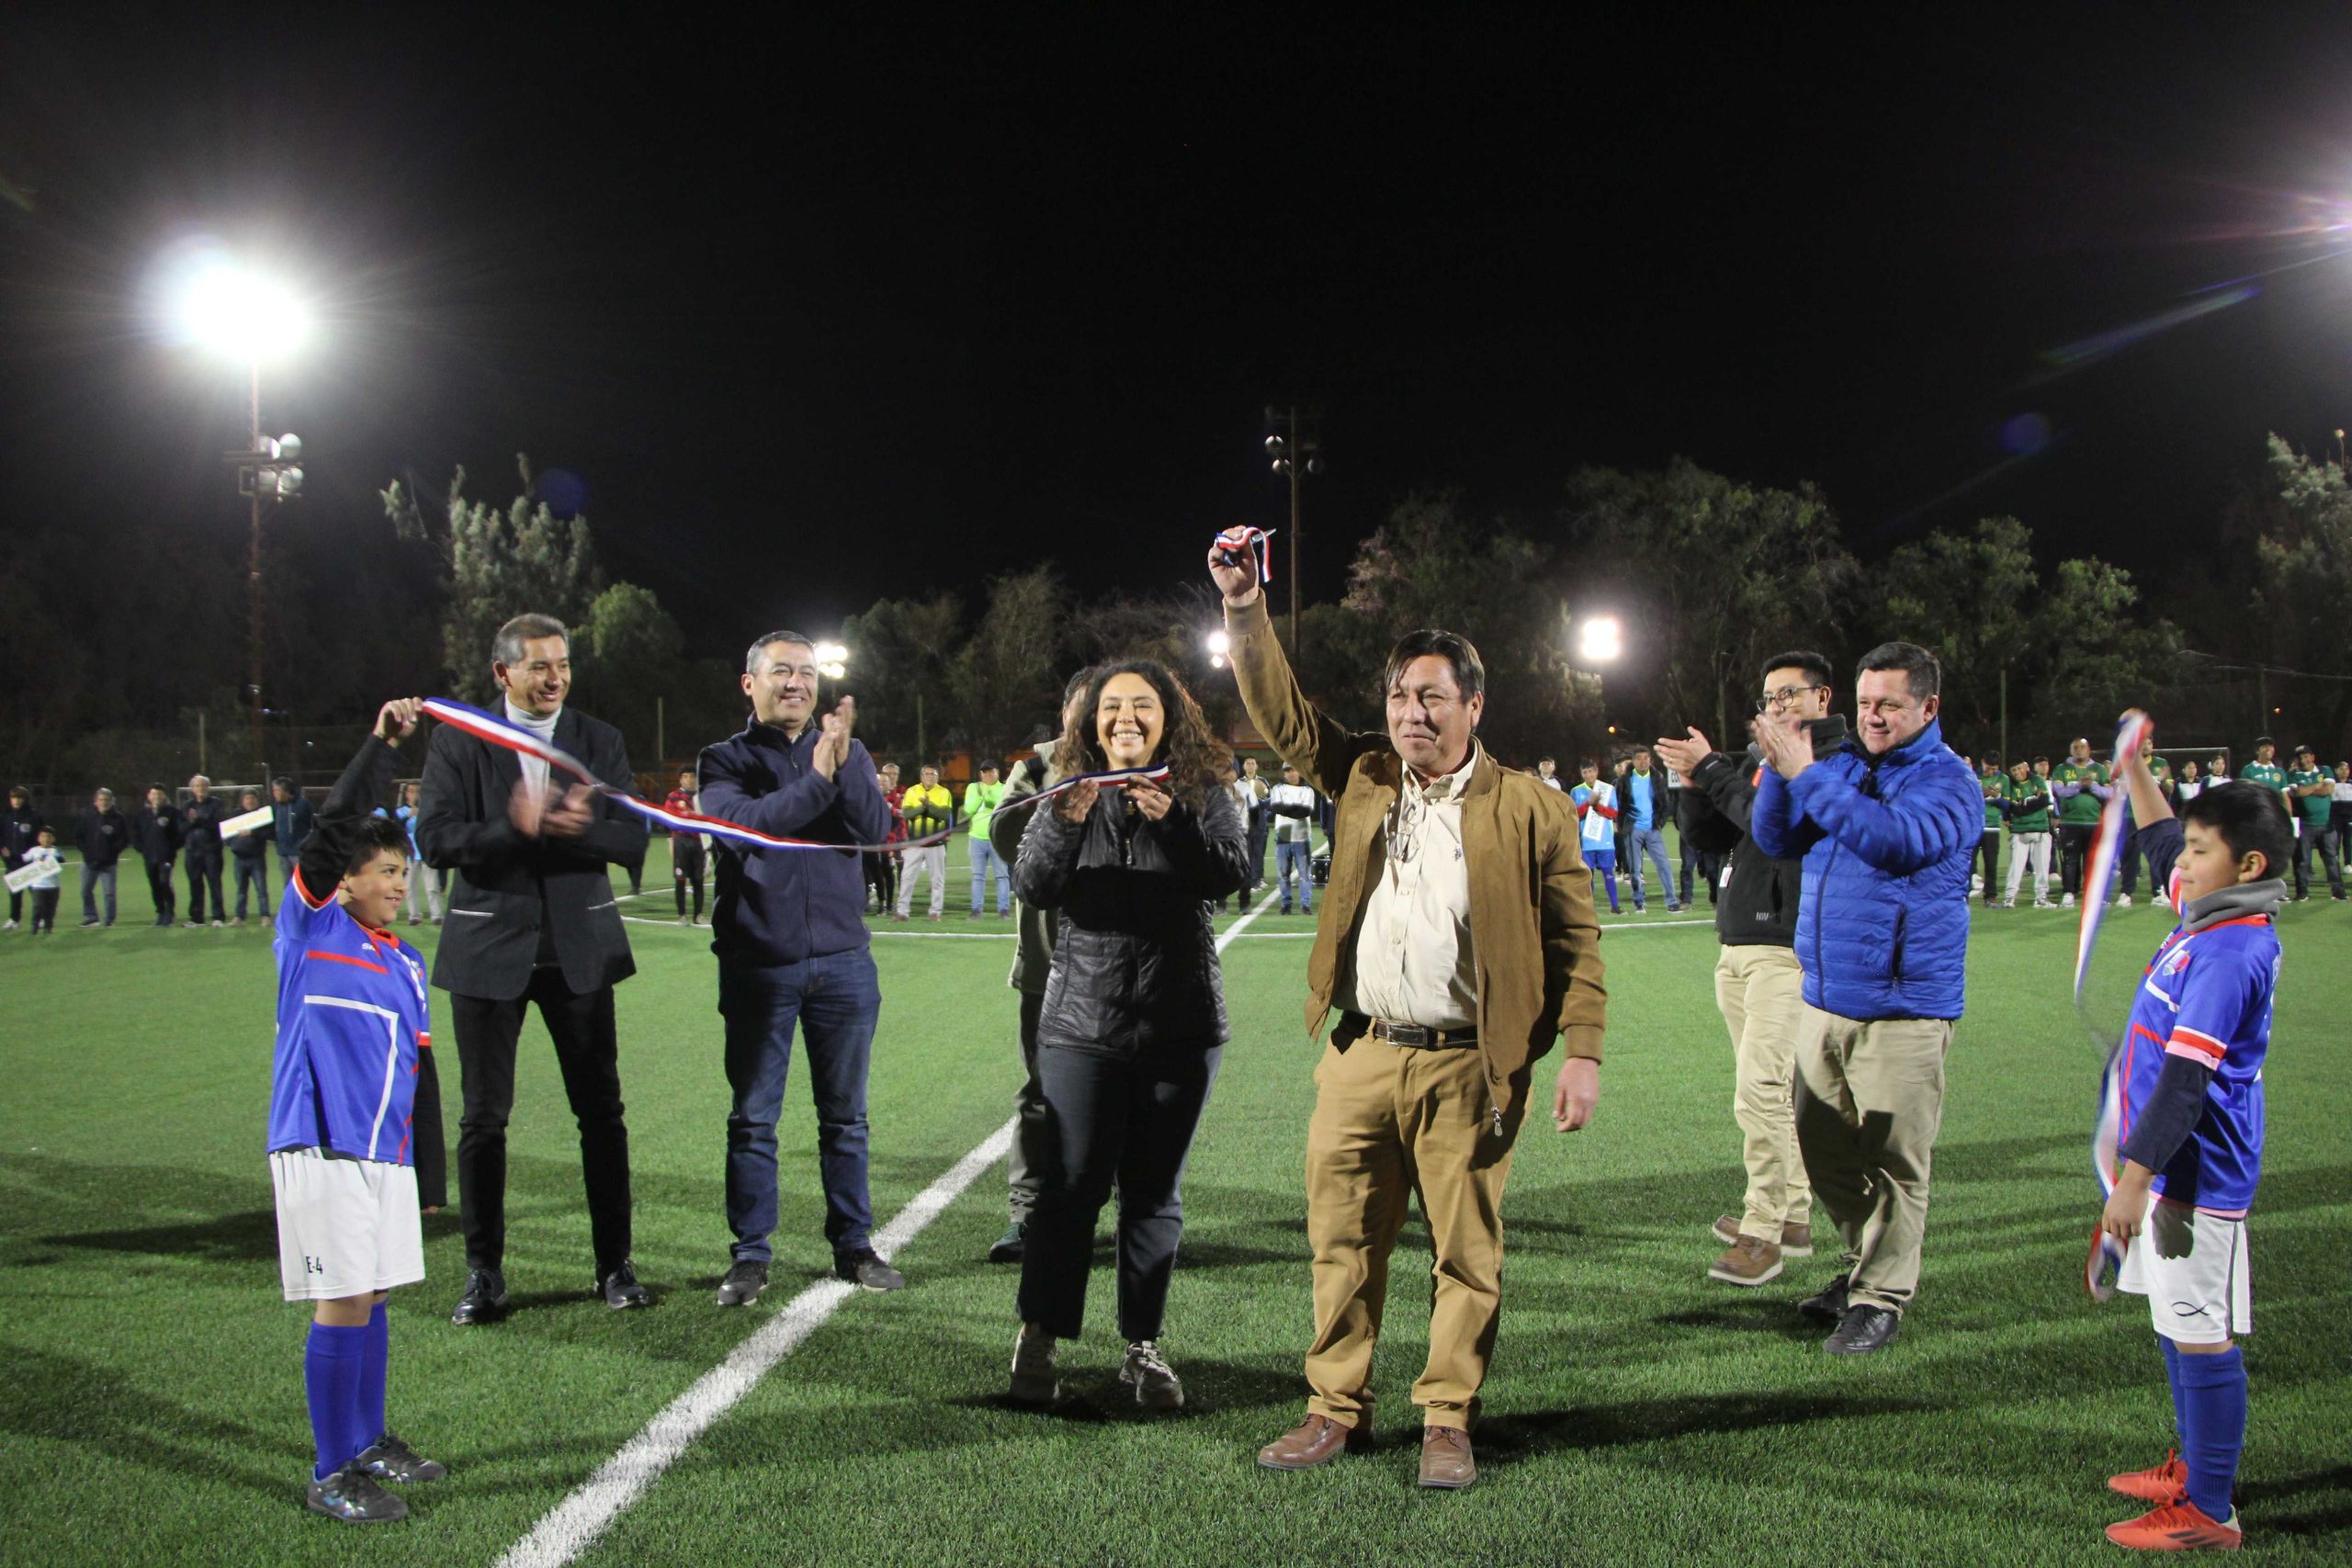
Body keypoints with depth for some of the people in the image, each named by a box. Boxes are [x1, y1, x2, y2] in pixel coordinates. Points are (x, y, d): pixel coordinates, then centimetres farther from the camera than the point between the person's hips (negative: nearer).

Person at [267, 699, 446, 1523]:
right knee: (342, 1302, -6)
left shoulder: (405, 961, 15)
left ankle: (370, 1445, 29)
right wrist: (381, 745, -18)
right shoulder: (312, 925, -1)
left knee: (371, 1296, 14)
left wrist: (426, 1163, 19)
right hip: (321, 1147, -6)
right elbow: (332, 829, -14)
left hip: (386, 1149, 6)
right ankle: (331, 1475, 4)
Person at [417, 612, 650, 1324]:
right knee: (484, 1114, 5)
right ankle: (483, 1272, 17)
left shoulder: (599, 741, 5)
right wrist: (516, 828, -25)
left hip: (579, 947, 2)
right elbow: (435, 837, -10)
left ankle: (615, 1265, 16)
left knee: (601, 1108, 5)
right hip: (489, 946, -1)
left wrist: (578, 827, -23)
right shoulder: (459, 740, -1)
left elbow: (632, 833, -3)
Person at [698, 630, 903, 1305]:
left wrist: (844, 762, -21)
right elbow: (743, 823, -18)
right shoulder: (725, 760, 2)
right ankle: (750, 1255, 13)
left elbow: (875, 829, -8)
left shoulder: (847, 753, 8)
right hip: (759, 964, -2)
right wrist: (818, 779, -25)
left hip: (842, 960, 2)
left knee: (845, 1115, 9)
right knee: (752, 1118, 4)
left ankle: (853, 1245, 19)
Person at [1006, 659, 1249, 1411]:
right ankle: (1038, 1342, 8)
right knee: (1071, 1185, -3)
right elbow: (1031, 886, -7)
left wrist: (1173, 821, -29)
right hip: (1083, 1023, -1)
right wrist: (1064, 822, -25)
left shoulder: (1203, 796, 3)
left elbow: (1229, 876, -13)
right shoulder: (1071, 794, 5)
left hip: (1180, 1027, 1)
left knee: (1155, 1192, 7)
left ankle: (1144, 1347, 17)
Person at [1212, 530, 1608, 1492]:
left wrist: (1583, 1054, -7)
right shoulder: (1362, 779, 11)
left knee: (1466, 1252, 4)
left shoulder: (1529, 808, 1)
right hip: (1359, 1057, 3)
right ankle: (1337, 1409, 21)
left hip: (1467, 1066, -3)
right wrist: (1245, 611, -1)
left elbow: (1576, 939, 0)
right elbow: (1282, 715, 10)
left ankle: (1447, 1420, 17)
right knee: (1342, 1240, 8)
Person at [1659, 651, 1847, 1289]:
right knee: (1778, 1089, 13)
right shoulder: (1759, 760, 18)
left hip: (1790, 950, -8)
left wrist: (1710, 770, -16)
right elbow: (1703, 835, 15)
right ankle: (1793, 1216, 21)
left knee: (1761, 1092, -13)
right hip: (1738, 948, 8)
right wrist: (1694, 782, -1)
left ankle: (1763, 1233, -7)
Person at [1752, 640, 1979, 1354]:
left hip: (1902, 1008, -6)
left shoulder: (1947, 780, -8)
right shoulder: (1845, 766, 11)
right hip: (1825, 1000, 6)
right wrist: (1778, 769, -11)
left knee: (1893, 1161, 0)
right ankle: (1867, 1262, 32)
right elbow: (1776, 838, 7)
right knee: (1823, 1148, 14)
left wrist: (1807, 773, -28)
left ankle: (1881, 1297, 12)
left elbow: (1897, 841, -27)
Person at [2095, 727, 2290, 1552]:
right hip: (2175, 1166, 10)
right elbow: (2162, 844, 28)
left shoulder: (2232, 951, -22)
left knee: (2202, 1336, -3)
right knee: (2176, 1325, 20)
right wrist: (2132, 769, 28)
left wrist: (2134, 1176, -24)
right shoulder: (2212, 917, 7)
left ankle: (2208, 1512, 4)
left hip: (2195, 1174, -10)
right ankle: (2192, 1468, 35)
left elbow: (2185, 1077, -25)